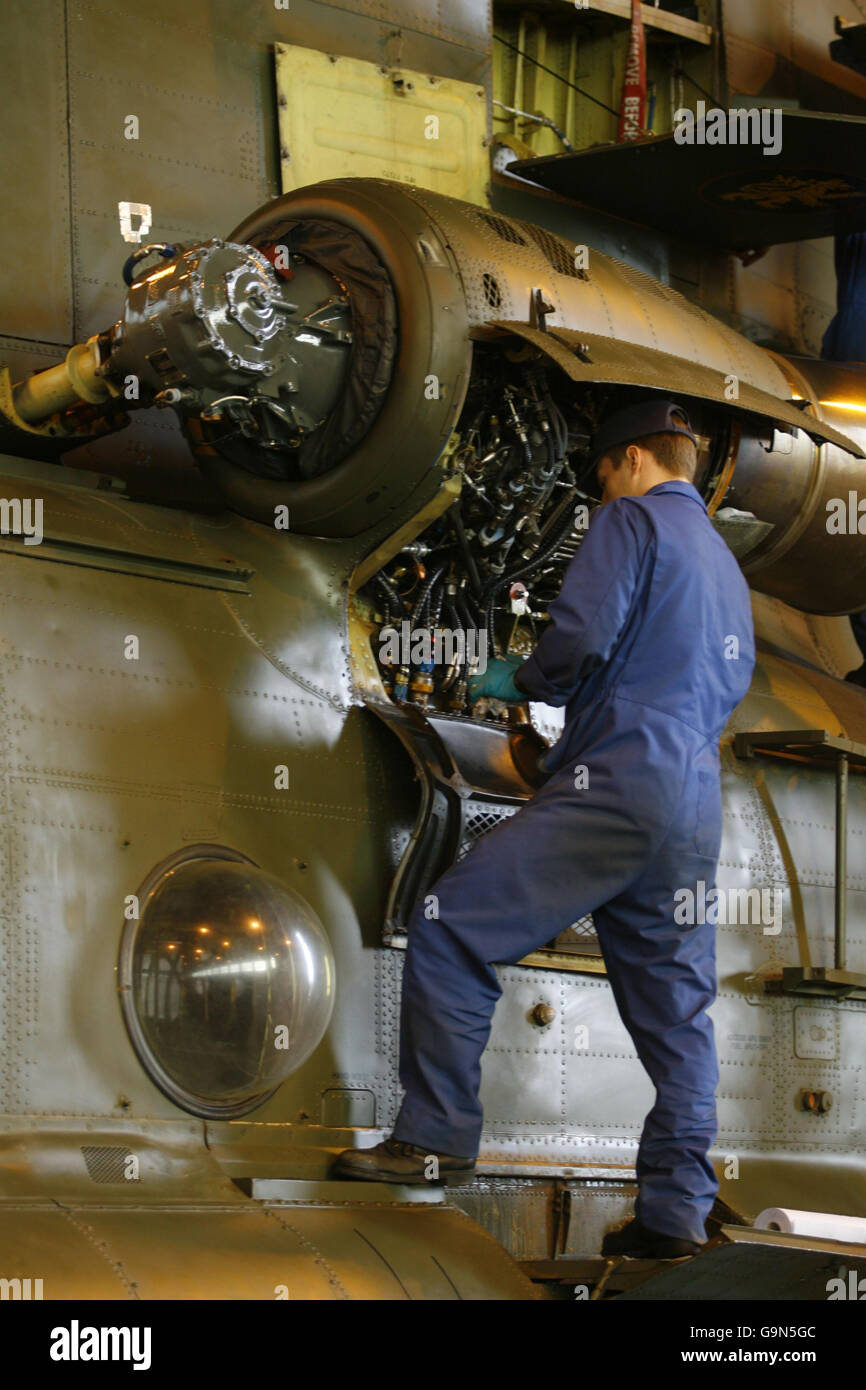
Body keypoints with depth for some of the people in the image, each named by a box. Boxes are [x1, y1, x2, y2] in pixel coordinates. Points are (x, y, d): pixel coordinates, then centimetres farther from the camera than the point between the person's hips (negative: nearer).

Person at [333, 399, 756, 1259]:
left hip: (618, 784, -9)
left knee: (451, 928, -8)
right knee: (676, 1008, 7)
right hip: (696, 813, 9)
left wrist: (521, 680, 6)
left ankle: (437, 1138, -11)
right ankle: (676, 1210, 6)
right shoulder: (727, 563, 27)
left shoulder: (632, 520, 2)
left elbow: (581, 635, -13)